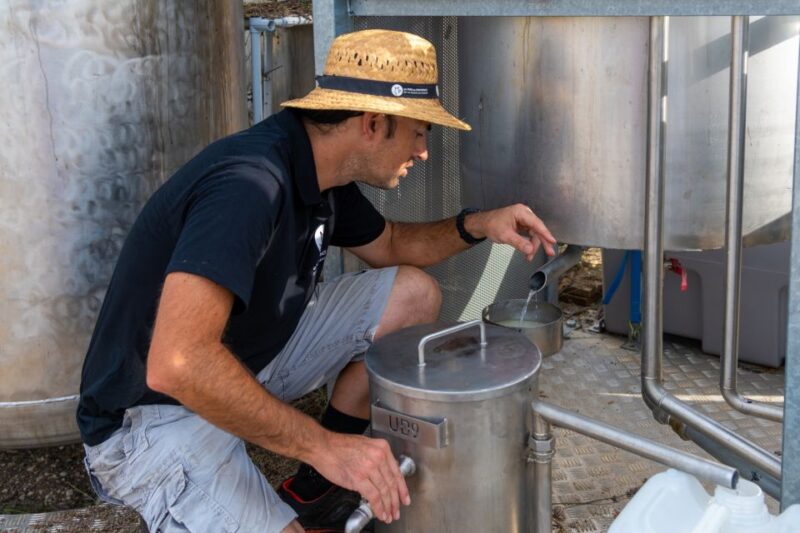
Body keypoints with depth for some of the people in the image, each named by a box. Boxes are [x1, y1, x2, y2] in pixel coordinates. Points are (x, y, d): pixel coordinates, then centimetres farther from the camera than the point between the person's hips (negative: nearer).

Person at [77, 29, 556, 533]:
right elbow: (176, 364, -39)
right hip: (155, 413, -9)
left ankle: (316, 489, 10)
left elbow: (389, 245, 20)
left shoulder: (321, 173, 0)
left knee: (413, 294, 4)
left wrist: (476, 225, 1)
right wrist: (321, 444, -32)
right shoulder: (249, 183, -30)